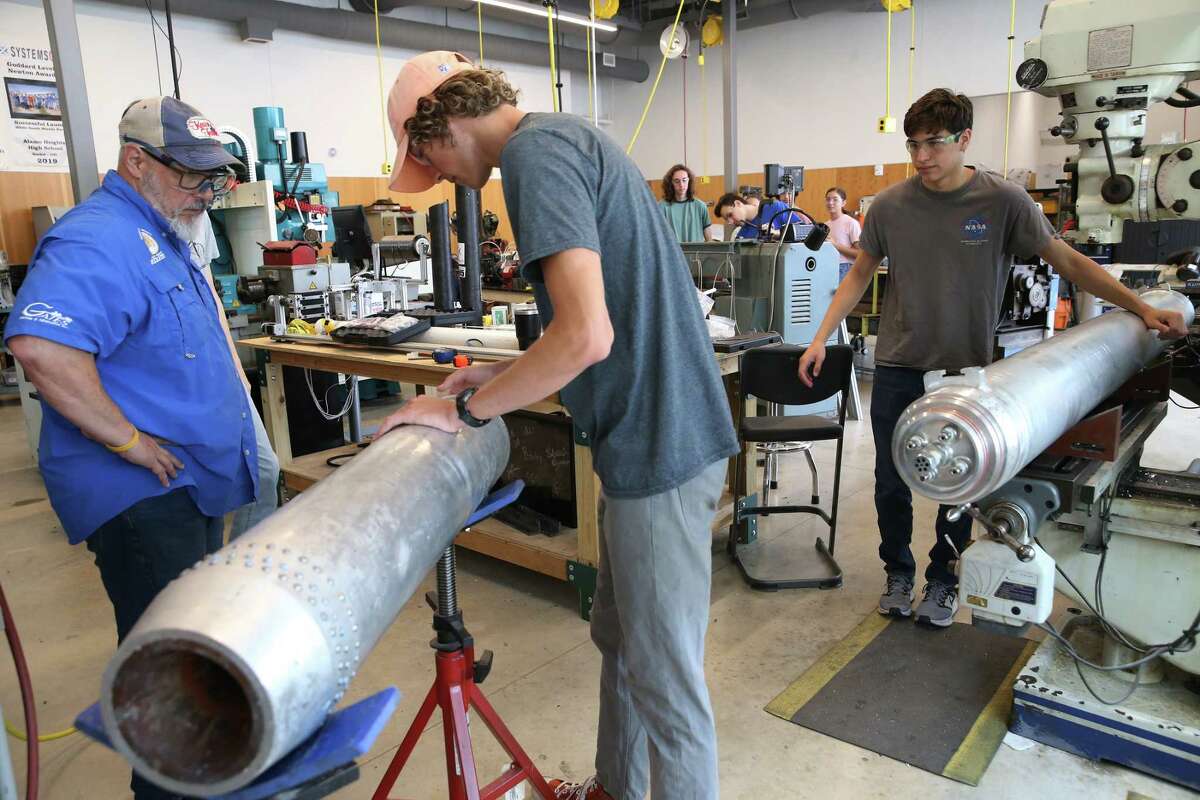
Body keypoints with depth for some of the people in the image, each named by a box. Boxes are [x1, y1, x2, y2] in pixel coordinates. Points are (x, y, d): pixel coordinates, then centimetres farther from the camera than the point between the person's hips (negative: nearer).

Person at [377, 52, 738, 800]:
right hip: (658, 430, 10)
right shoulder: (570, 136, 16)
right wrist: (503, 374, 17)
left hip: (660, 445, -10)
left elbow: (586, 335, -26)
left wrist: (465, 410, -12)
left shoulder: (535, 150, -14)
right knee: (619, 636, 23)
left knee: (665, 674, 5)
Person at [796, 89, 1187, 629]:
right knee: (891, 483, 9)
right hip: (898, 367, 1)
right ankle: (898, 571, 31)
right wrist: (821, 339, 0)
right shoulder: (889, 205, -3)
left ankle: (943, 579, 30)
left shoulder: (1004, 200, -7)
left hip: (965, 371, -1)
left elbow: (1067, 260, -2)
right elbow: (861, 274, 6)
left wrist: (1142, 309, -7)